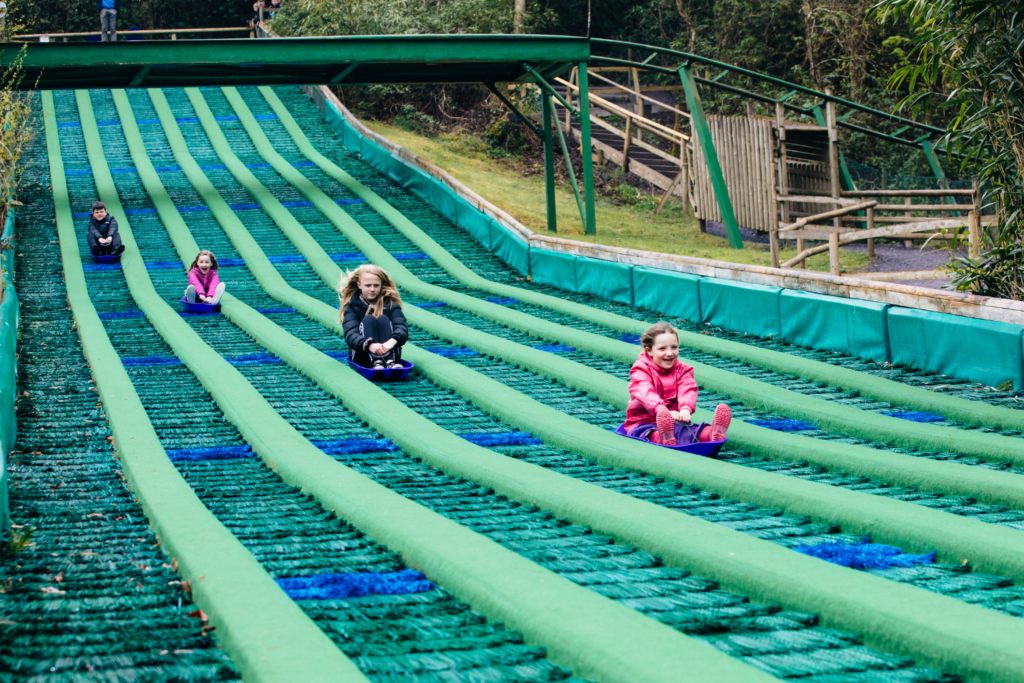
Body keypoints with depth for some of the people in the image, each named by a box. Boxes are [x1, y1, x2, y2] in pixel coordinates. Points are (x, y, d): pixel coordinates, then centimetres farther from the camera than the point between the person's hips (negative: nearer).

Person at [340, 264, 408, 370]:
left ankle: (391, 362, -44)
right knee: (368, 320, -20)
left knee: (383, 319, -19)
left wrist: (392, 341, -39)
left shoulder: (390, 303, 4)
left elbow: (402, 328, -14)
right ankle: (376, 363, -45)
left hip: (389, 353, 1)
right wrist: (369, 344, -40)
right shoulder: (352, 305, 1)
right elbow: (350, 334, -17)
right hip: (362, 356, -1)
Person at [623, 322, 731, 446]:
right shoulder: (641, 370, -1)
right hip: (643, 423, -3)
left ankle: (713, 434, -62)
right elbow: (646, 393, -22)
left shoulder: (682, 370, 13)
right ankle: (664, 439, -74)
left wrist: (685, 409, -35)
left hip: (675, 422, 3)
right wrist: (663, 411, -45)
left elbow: (688, 390, -9)